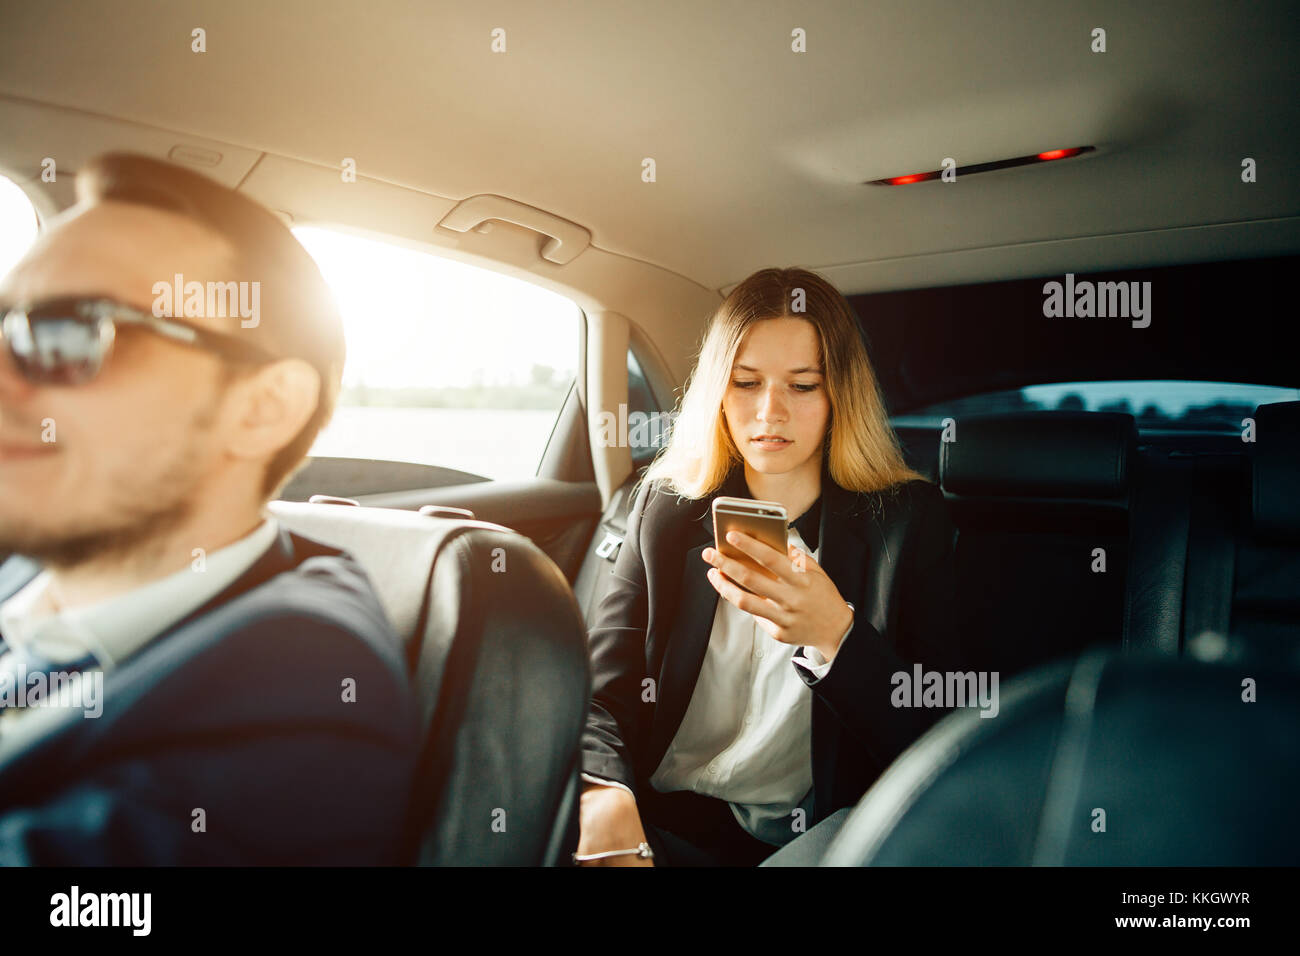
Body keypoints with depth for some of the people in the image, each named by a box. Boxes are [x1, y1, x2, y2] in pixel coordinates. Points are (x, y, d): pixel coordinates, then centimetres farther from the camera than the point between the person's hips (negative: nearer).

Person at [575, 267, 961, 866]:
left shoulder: (908, 519, -1)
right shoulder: (665, 504, 5)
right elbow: (598, 687, -2)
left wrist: (834, 635, -24)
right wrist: (603, 796, -24)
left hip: (809, 836, 2)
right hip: (660, 824, -1)